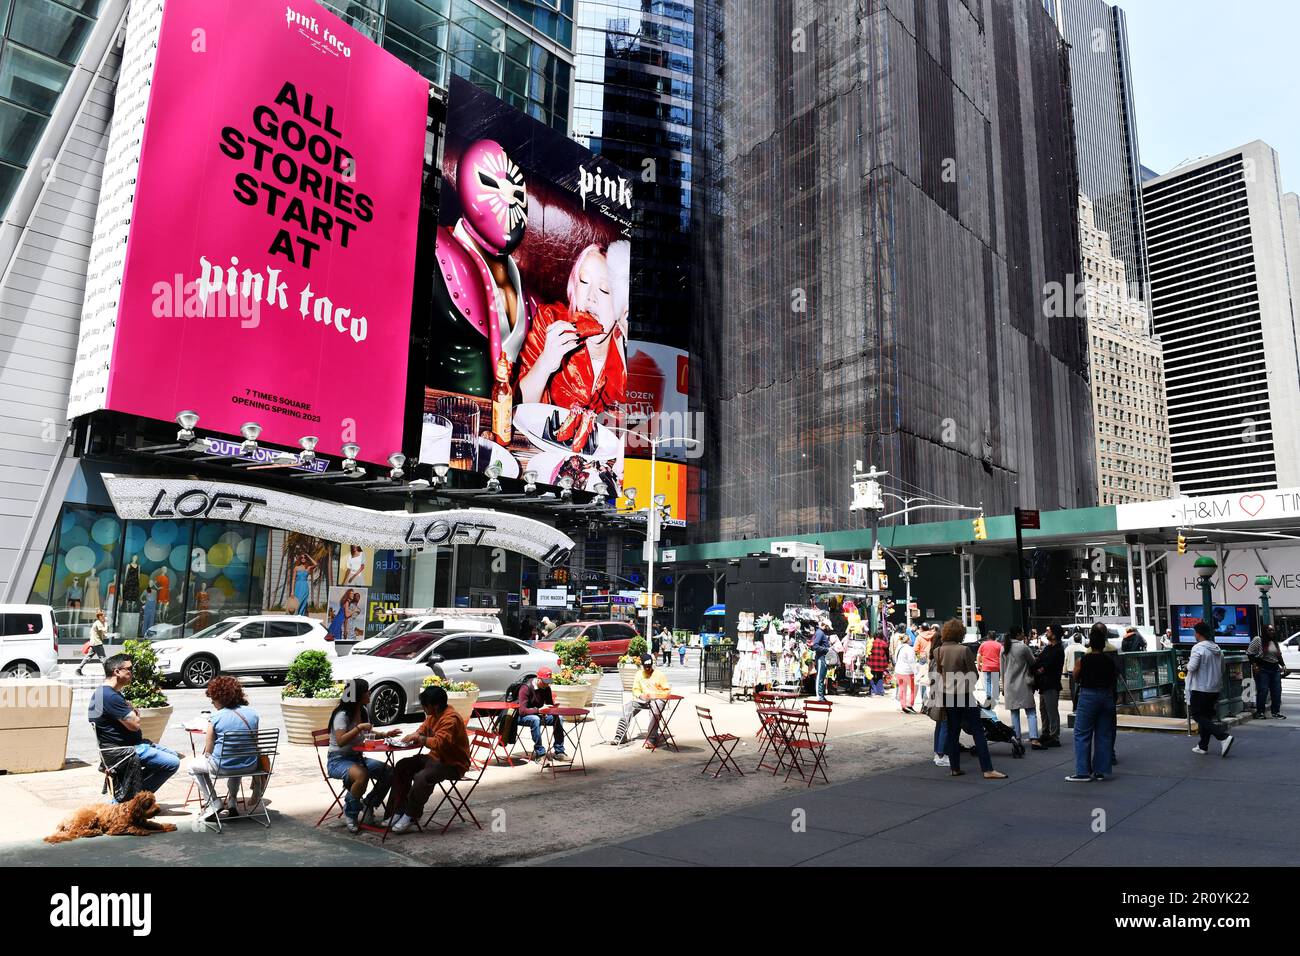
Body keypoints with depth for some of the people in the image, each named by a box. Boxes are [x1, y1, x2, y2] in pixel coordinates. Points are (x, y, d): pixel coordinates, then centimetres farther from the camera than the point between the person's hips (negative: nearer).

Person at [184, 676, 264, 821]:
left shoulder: (215, 719, -13)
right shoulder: (252, 713, 0)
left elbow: (208, 752, -7)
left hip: (223, 767, -5)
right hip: (249, 767, 5)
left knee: (192, 765, 25)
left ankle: (213, 803, 16)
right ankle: (231, 802, 33)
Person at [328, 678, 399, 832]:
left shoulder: (364, 712, 6)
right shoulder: (342, 715, -18)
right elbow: (340, 741, -29)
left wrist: (385, 735, 8)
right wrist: (358, 728, -34)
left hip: (357, 757, 8)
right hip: (338, 760, -8)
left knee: (388, 772, -11)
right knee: (362, 775, -38)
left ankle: (367, 811, 4)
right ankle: (350, 813, -12)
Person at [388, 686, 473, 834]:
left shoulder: (451, 719, -24)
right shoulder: (432, 716, 6)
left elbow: (439, 743, -34)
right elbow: (422, 730, 20)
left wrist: (419, 738, -22)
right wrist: (414, 735, -4)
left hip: (453, 764, -10)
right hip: (435, 757, 10)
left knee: (422, 777, -32)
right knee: (402, 766, 0)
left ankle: (411, 816, -11)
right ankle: (399, 812, 2)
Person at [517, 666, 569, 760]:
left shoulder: (546, 688, -2)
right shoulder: (526, 688, -22)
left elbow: (550, 704, 9)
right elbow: (522, 711, -28)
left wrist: (553, 708, -16)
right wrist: (538, 710, -41)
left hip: (539, 714, 6)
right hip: (523, 717, -6)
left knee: (559, 718, -15)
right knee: (535, 719, -38)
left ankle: (559, 752, -11)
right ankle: (539, 753, -32)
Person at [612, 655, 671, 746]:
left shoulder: (659, 675, 0)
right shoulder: (639, 675, 13)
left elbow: (667, 691, -3)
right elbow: (635, 689, 16)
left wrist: (654, 695, -16)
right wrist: (640, 695, -7)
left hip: (657, 699, -4)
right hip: (643, 699, 4)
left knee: (654, 711, -38)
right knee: (627, 708, -19)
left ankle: (653, 740, -35)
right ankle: (620, 736, -18)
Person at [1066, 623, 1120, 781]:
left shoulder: (1082, 660, -12)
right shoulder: (1110, 660, -2)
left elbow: (1076, 679, 0)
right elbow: (1114, 678, 8)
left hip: (1088, 697, -4)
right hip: (1107, 697, 4)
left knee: (1082, 735, 1)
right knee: (1103, 735, 10)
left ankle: (1083, 772, -2)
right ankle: (1100, 771, 12)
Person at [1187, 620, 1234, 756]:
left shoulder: (1198, 648, -16)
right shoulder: (1218, 649, 11)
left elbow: (1192, 667, -23)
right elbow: (1222, 669, 19)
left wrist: (1188, 663, -2)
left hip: (1200, 689, -8)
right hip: (1215, 689, 8)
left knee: (1198, 716, -1)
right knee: (1207, 716, 15)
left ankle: (1224, 737, -16)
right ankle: (1203, 746, 18)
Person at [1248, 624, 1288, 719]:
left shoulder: (1275, 643, 17)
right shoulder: (1258, 640, -7)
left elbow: (1279, 656, 27)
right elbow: (1250, 653, -10)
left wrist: (1282, 665, 16)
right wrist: (1254, 664, -16)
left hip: (1275, 669, 7)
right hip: (1262, 669, -7)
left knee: (1277, 691, 6)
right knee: (1262, 691, -7)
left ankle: (1276, 712, 15)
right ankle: (1260, 712, 1)